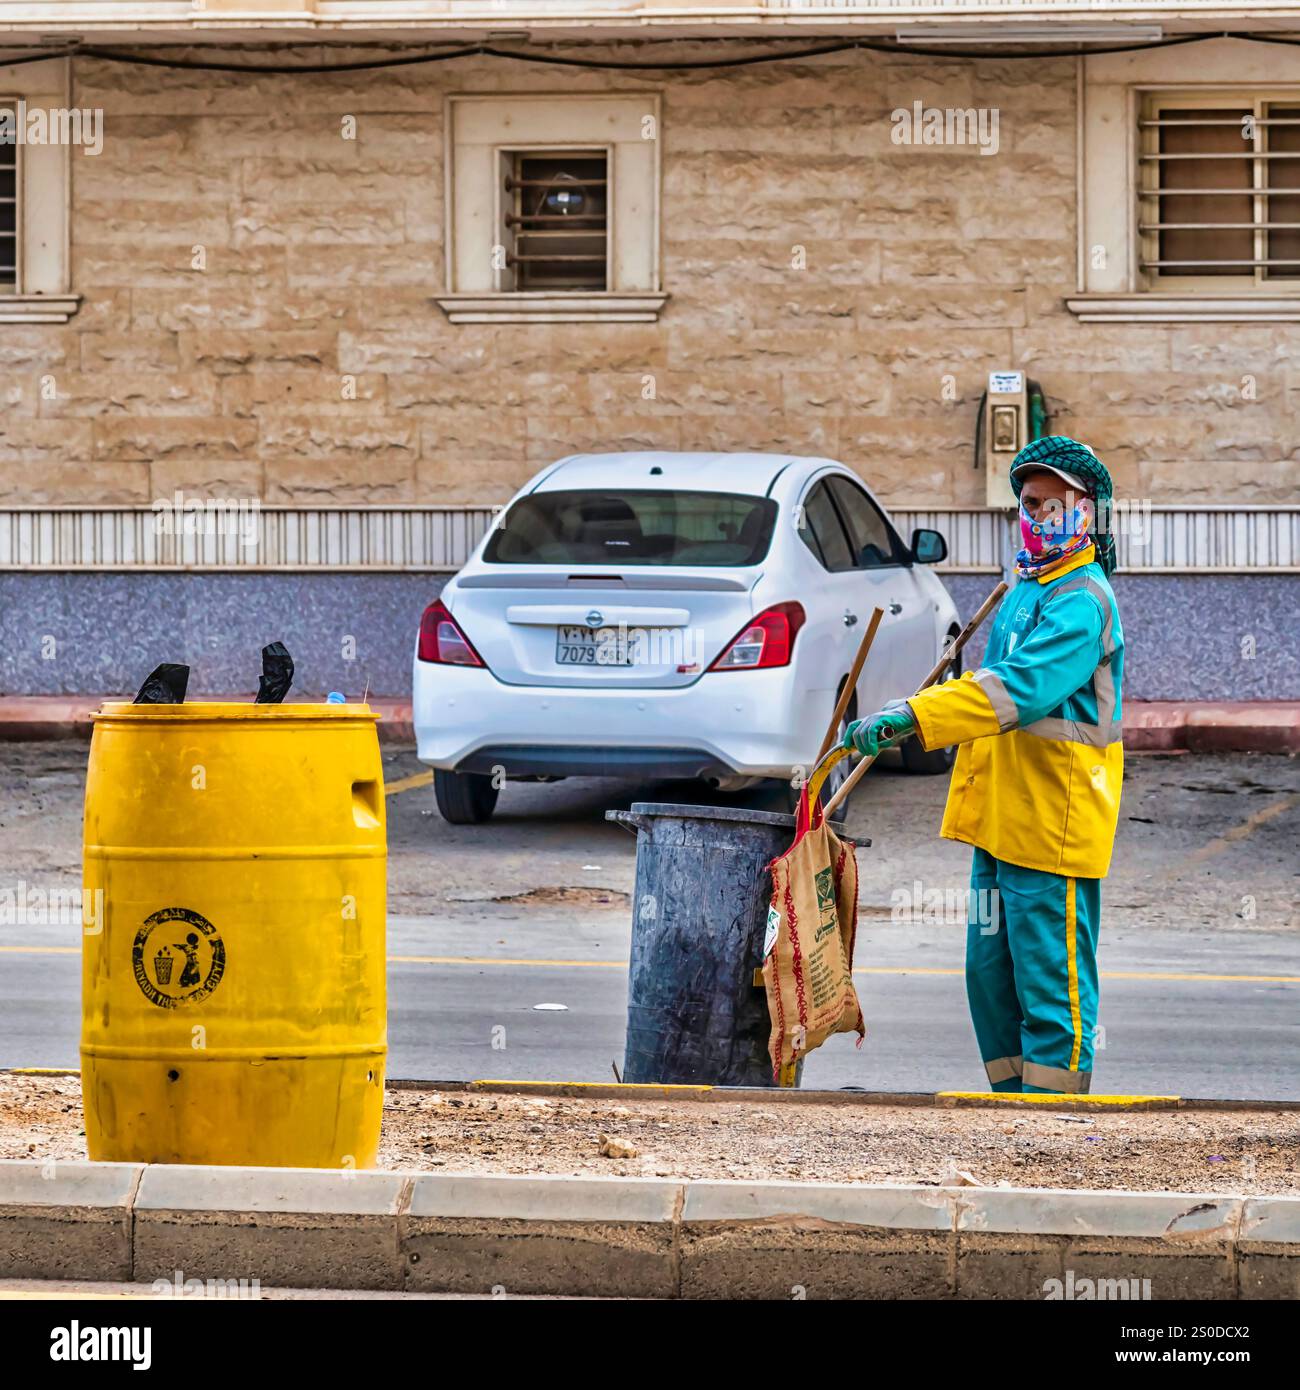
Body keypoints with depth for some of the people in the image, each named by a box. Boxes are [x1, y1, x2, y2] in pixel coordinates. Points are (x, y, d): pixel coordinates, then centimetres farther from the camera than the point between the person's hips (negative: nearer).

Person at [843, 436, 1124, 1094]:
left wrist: (913, 718, -35)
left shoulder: (1081, 602, -15)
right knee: (992, 973, 14)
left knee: (1049, 983, -6)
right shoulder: (1026, 589, 17)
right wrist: (909, 711, 17)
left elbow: (1017, 687, -28)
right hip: (1000, 818, 10)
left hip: (1053, 824, -10)